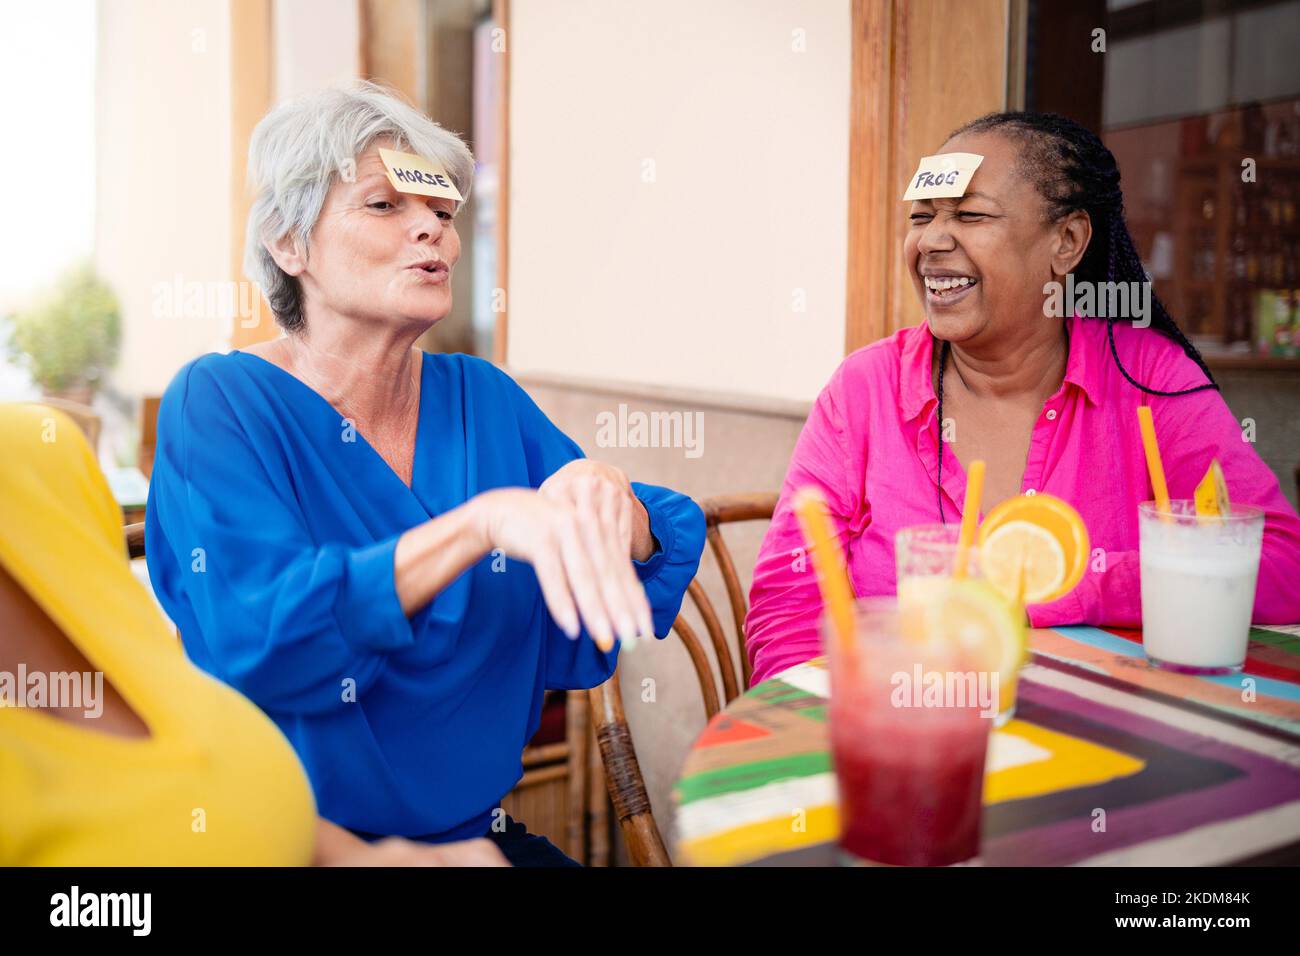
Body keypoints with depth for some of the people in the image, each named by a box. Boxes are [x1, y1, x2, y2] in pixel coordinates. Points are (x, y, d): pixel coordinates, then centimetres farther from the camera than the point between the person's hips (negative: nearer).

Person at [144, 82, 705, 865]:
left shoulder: (481, 400, 6)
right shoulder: (220, 403, -7)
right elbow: (254, 638, -21)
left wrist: (611, 507, -19)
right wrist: (484, 520, -31)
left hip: (477, 831, 4)